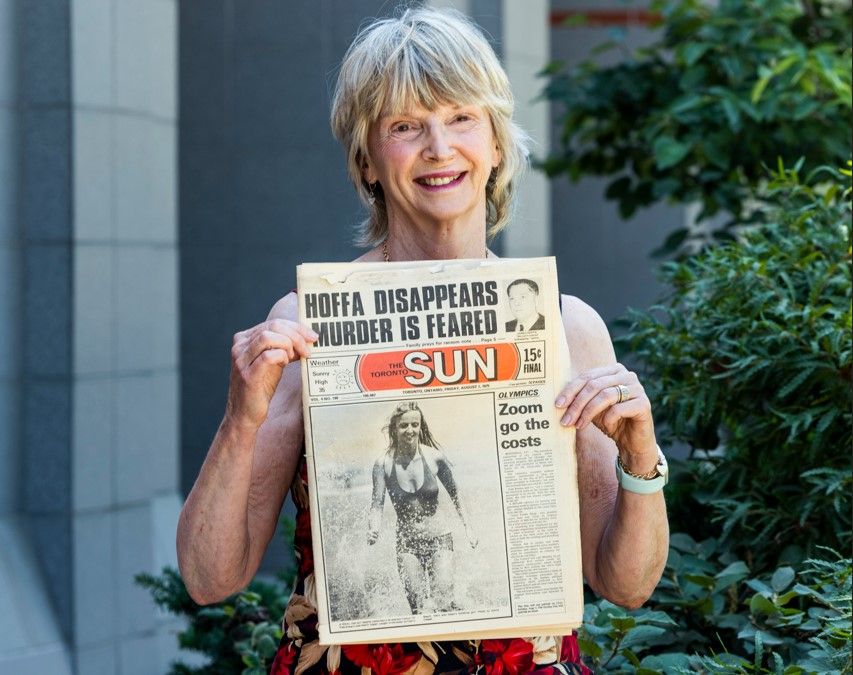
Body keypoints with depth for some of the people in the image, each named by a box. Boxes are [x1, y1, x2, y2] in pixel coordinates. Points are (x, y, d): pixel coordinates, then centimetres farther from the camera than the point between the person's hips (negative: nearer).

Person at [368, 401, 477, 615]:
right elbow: (377, 503, -7)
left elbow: (454, 494, 9)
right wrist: (373, 529, -27)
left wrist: (468, 528, 9)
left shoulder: (435, 457, -5)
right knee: (420, 608, -3)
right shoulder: (384, 463, -6)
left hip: (439, 539, -1)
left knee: (444, 602, -15)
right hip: (407, 543, 1)